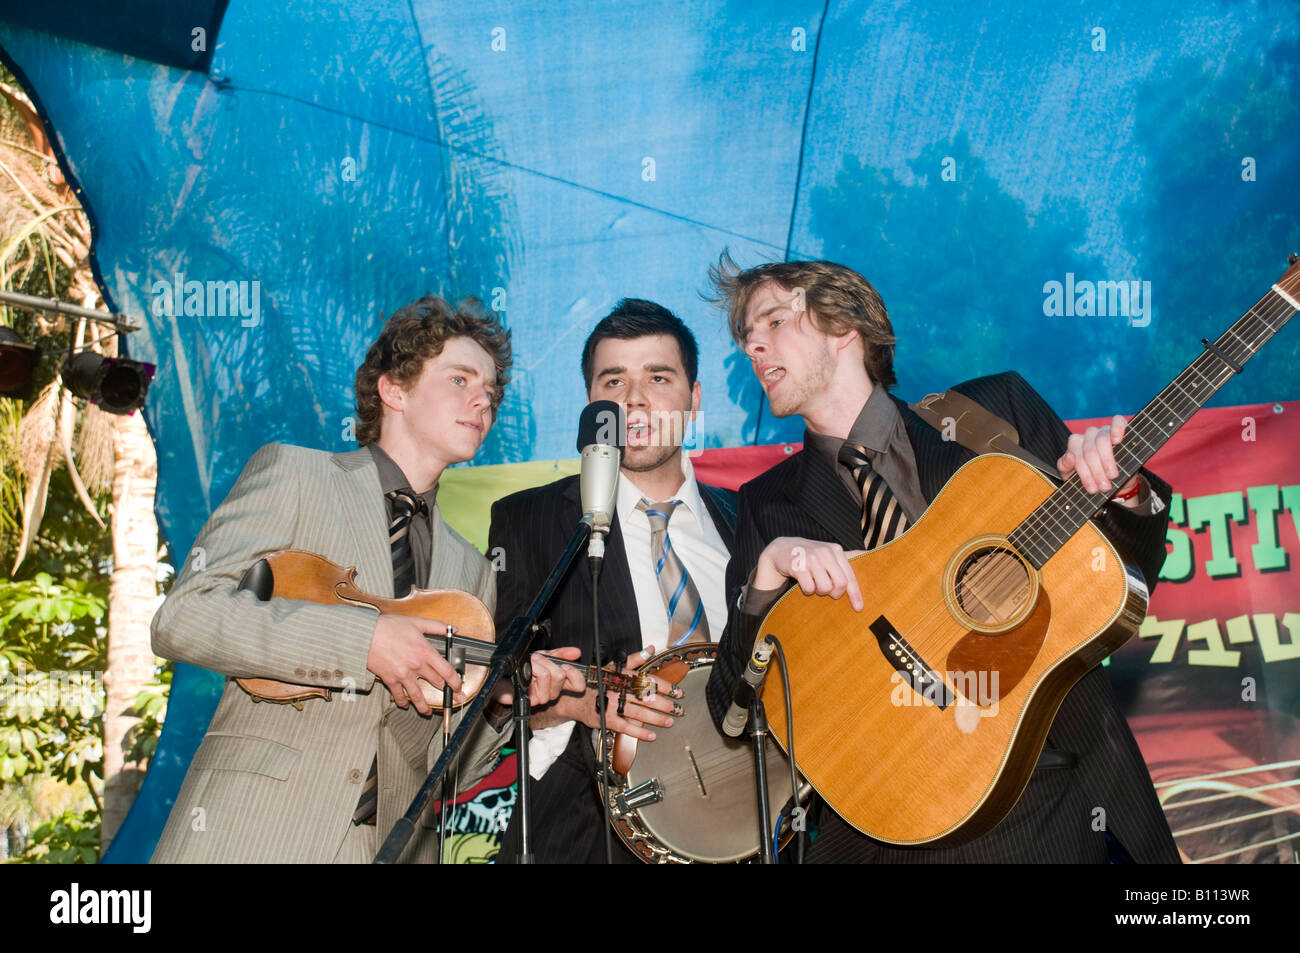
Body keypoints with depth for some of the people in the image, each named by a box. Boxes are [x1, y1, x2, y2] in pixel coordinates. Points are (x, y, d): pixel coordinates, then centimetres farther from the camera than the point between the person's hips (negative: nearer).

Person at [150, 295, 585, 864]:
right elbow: (182, 618, -11)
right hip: (254, 831, -4)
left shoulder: (471, 571, 15)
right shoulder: (293, 474, 2)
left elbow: (452, 772, 14)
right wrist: (363, 640, -16)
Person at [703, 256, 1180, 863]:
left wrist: (1125, 493, -9)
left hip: (1063, 802, -3)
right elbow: (732, 711, 2)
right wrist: (767, 572, -12)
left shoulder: (997, 411, 8)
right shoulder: (768, 503, 9)